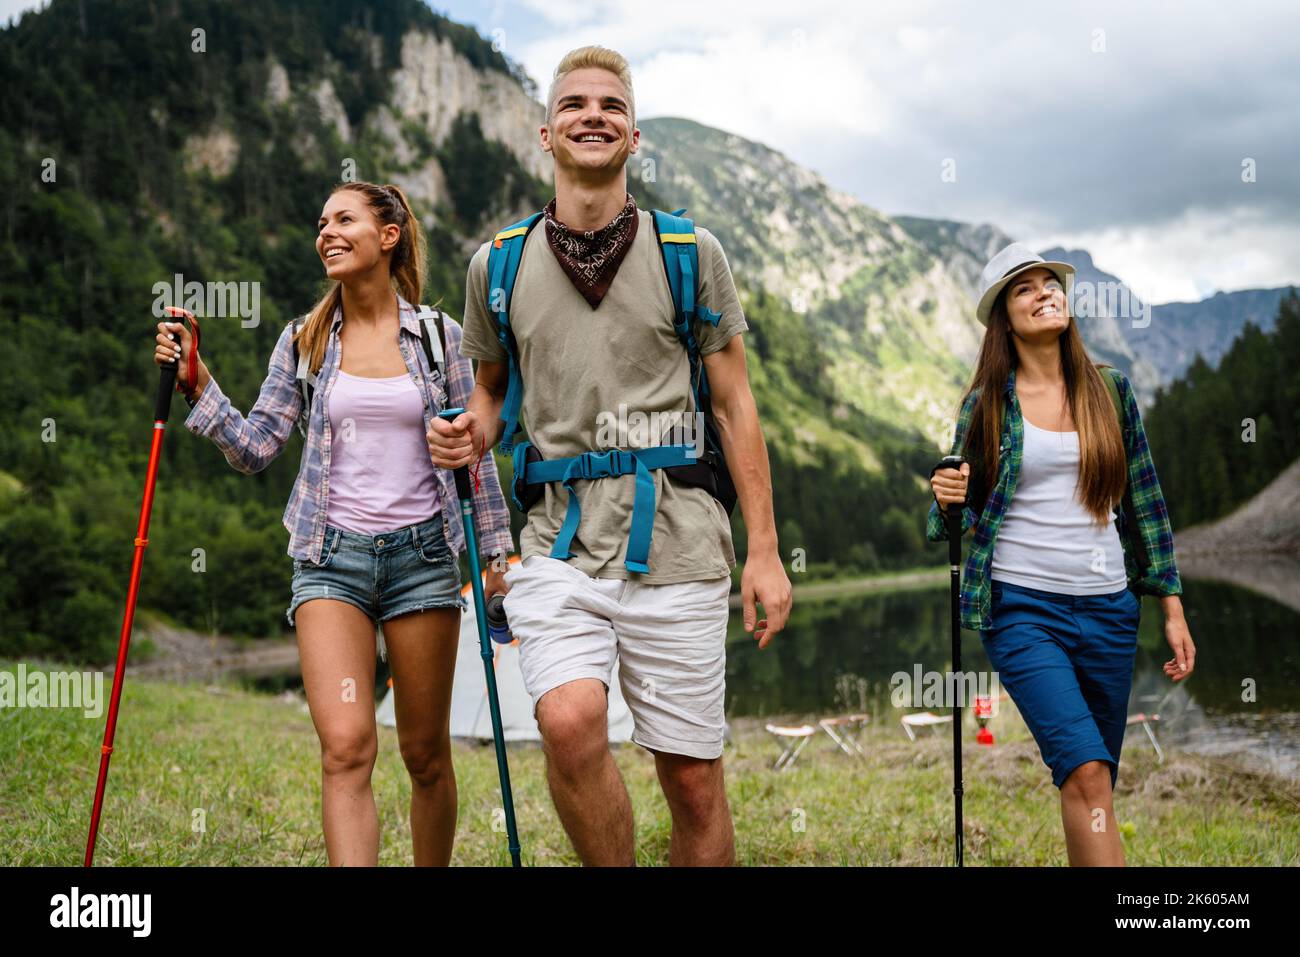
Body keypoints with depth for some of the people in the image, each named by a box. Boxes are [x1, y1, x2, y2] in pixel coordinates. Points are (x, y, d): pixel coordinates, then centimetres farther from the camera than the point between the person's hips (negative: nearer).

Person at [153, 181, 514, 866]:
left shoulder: (439, 336, 4)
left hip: (421, 552, 0)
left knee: (426, 754, 8)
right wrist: (197, 384, -7)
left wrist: (496, 552, 6)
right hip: (331, 557, 0)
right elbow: (255, 448, 4)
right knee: (345, 747, -15)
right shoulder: (304, 342, 6)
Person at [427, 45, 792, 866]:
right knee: (570, 723, -25)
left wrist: (765, 550, 1)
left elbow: (734, 404, 6)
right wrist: (473, 434, -2)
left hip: (676, 543, 0)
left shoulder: (690, 254, 4)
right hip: (560, 543, 1)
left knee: (693, 777, 3)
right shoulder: (498, 266, 8)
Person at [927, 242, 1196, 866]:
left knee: (1093, 786, 8)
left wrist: (1172, 609, 7)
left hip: (1108, 608, 3)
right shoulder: (987, 405, 2)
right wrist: (946, 502, -15)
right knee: (1086, 772, -19)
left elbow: (1145, 503, 11)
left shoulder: (1110, 389, 8)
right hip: (1021, 607, -3)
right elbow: (962, 517, 9)